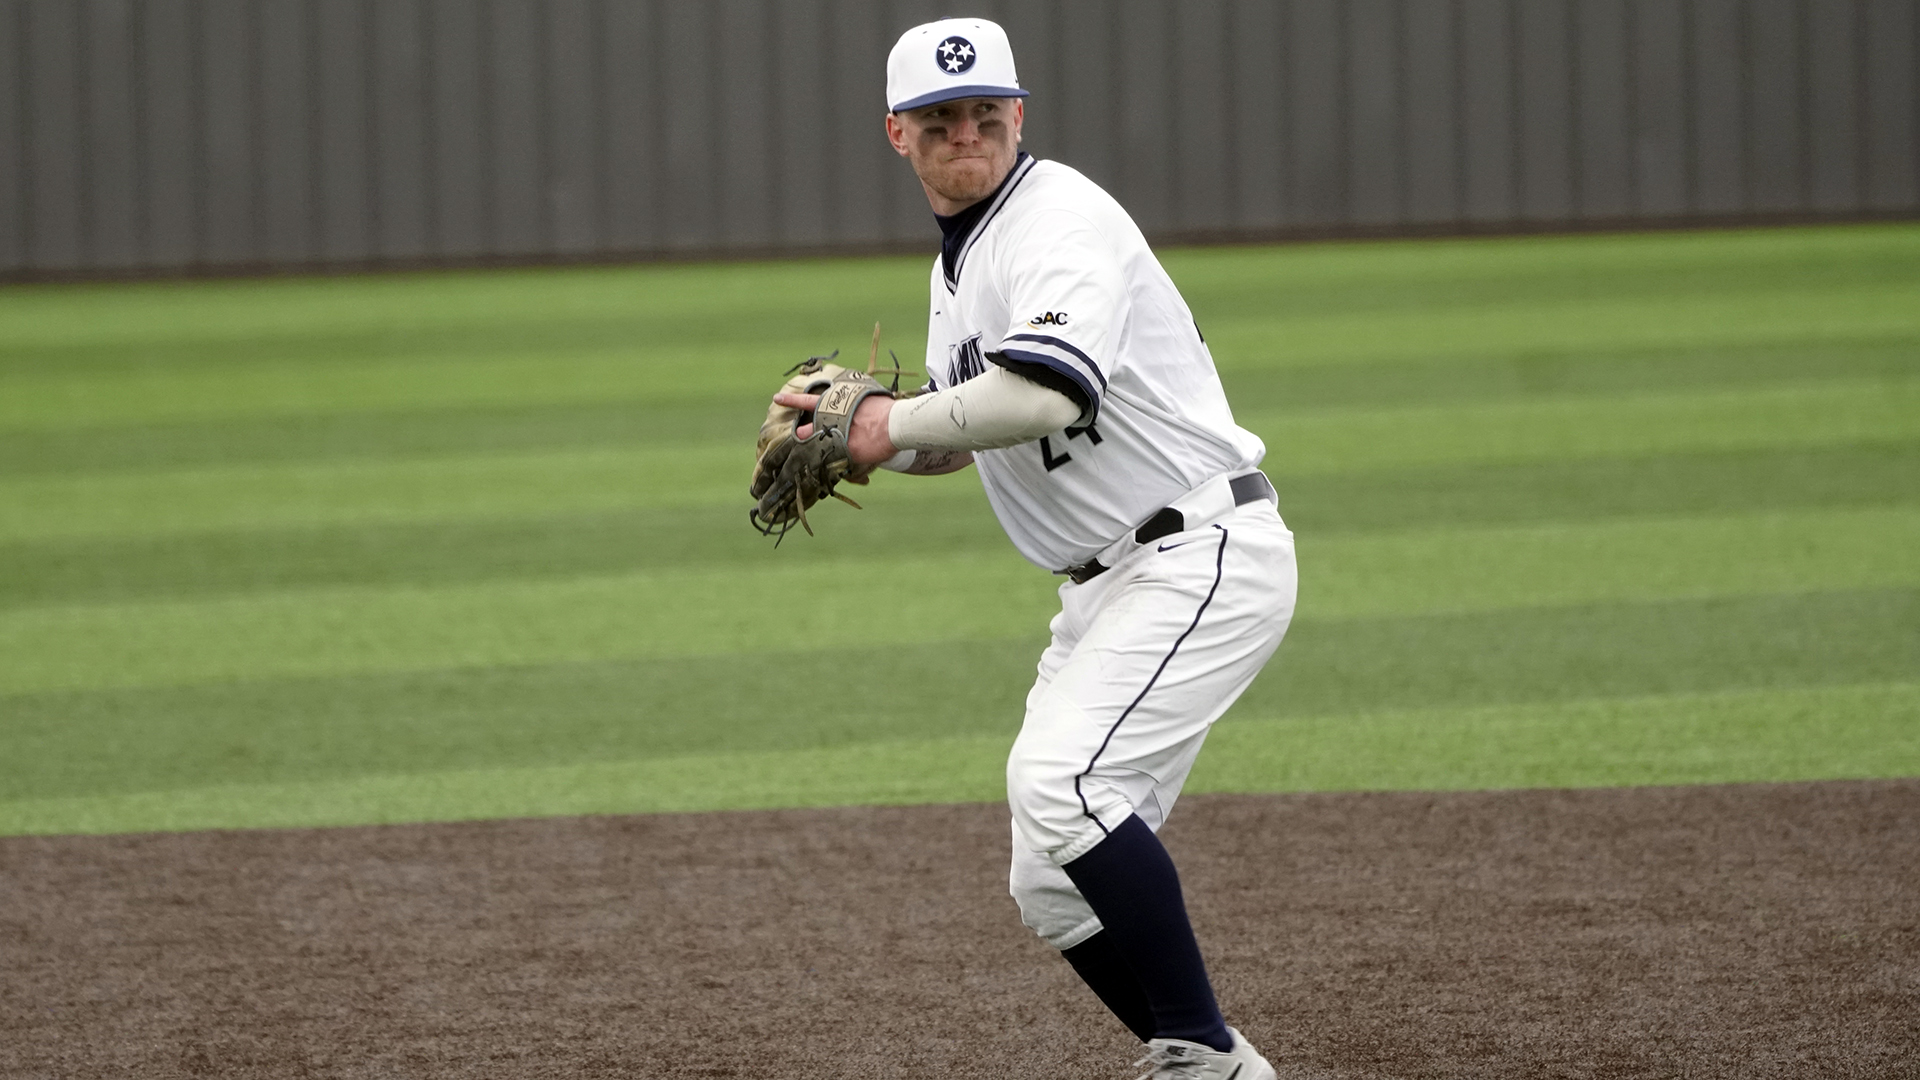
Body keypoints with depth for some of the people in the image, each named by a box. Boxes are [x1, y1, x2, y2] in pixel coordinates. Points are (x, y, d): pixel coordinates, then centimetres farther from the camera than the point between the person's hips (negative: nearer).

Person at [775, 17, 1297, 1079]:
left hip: (1203, 554, -10)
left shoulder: (1061, 216, -15)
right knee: (1053, 889, 6)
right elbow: (966, 431, 26)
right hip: (1109, 586, 10)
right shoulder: (958, 255, 14)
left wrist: (899, 422, -19)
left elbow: (1050, 391, -33)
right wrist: (849, 432, 6)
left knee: (1060, 780, -27)